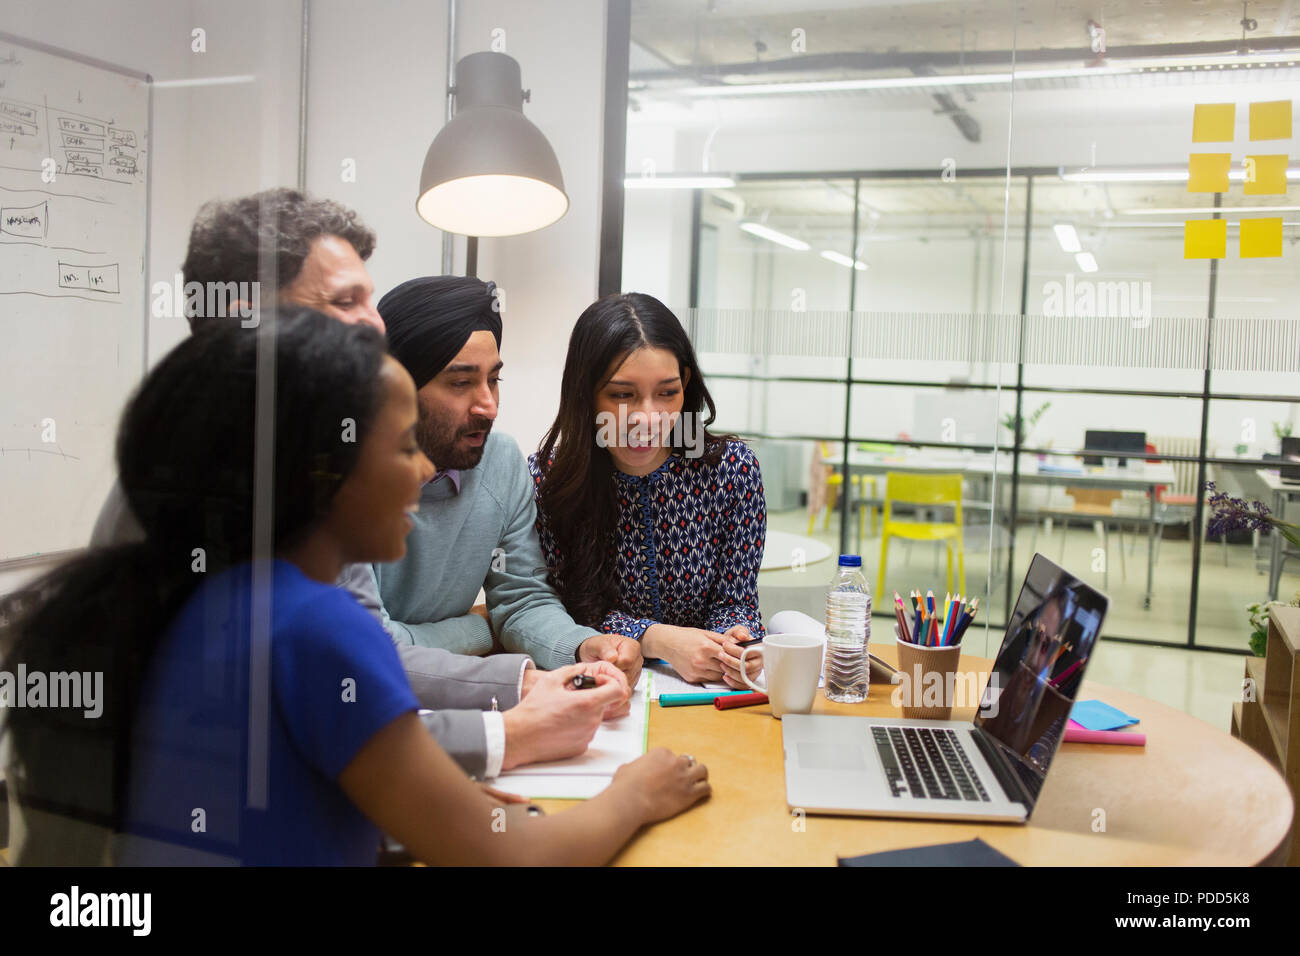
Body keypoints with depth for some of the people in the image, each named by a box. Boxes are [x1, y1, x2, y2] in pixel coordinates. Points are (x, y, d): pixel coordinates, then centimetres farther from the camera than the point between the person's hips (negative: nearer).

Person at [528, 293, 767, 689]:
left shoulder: (732, 468, -10)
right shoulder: (545, 479, -13)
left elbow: (736, 601, -2)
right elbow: (573, 609, -8)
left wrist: (734, 642, -25)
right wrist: (654, 639, -25)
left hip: (707, 687, 5)